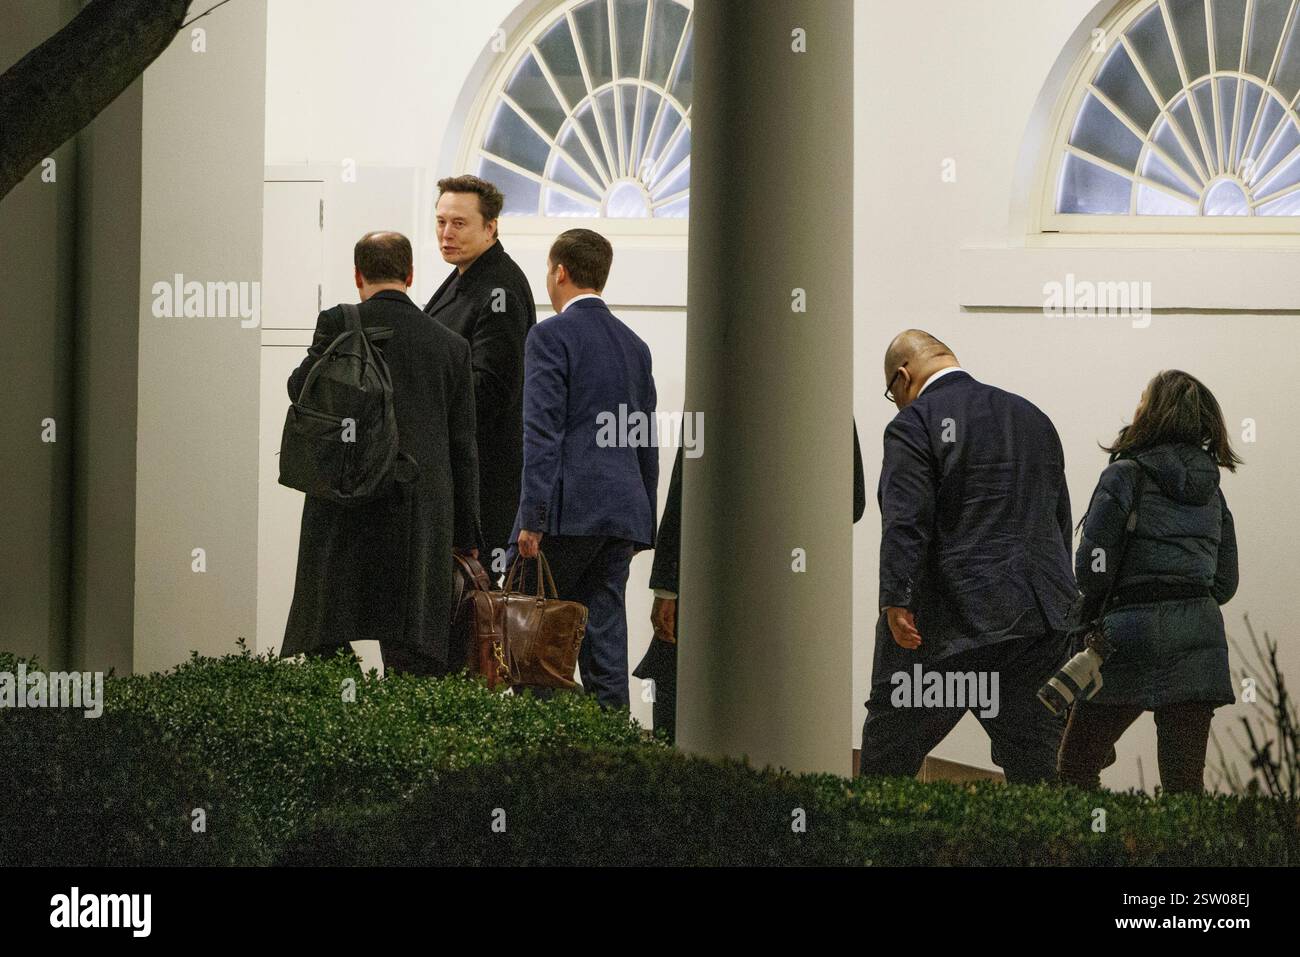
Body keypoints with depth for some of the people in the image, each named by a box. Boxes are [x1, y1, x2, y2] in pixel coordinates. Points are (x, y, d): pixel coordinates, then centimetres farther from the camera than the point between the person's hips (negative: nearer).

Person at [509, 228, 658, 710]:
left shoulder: (551, 335, -5)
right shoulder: (634, 344, 17)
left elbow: (542, 433, -13)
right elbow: (646, 443, 19)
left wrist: (532, 518, -14)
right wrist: (643, 523, 23)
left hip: (567, 509, -7)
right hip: (622, 513, 7)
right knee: (604, 630, 6)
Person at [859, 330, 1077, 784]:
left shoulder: (915, 423, -5)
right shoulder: (1034, 418, 17)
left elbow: (905, 522, -16)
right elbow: (1060, 520, 19)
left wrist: (896, 602, -18)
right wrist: (1059, 602, 23)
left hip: (954, 622, -6)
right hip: (1043, 618, 6)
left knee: (887, 756, 6)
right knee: (1032, 764, 6)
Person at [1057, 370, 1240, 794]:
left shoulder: (1126, 474, -4)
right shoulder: (1210, 488, 15)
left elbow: (1092, 567, -8)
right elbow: (1225, 582, 16)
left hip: (1133, 630, -5)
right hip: (1200, 631, 5)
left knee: (1076, 768, 3)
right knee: (1185, 780, 3)